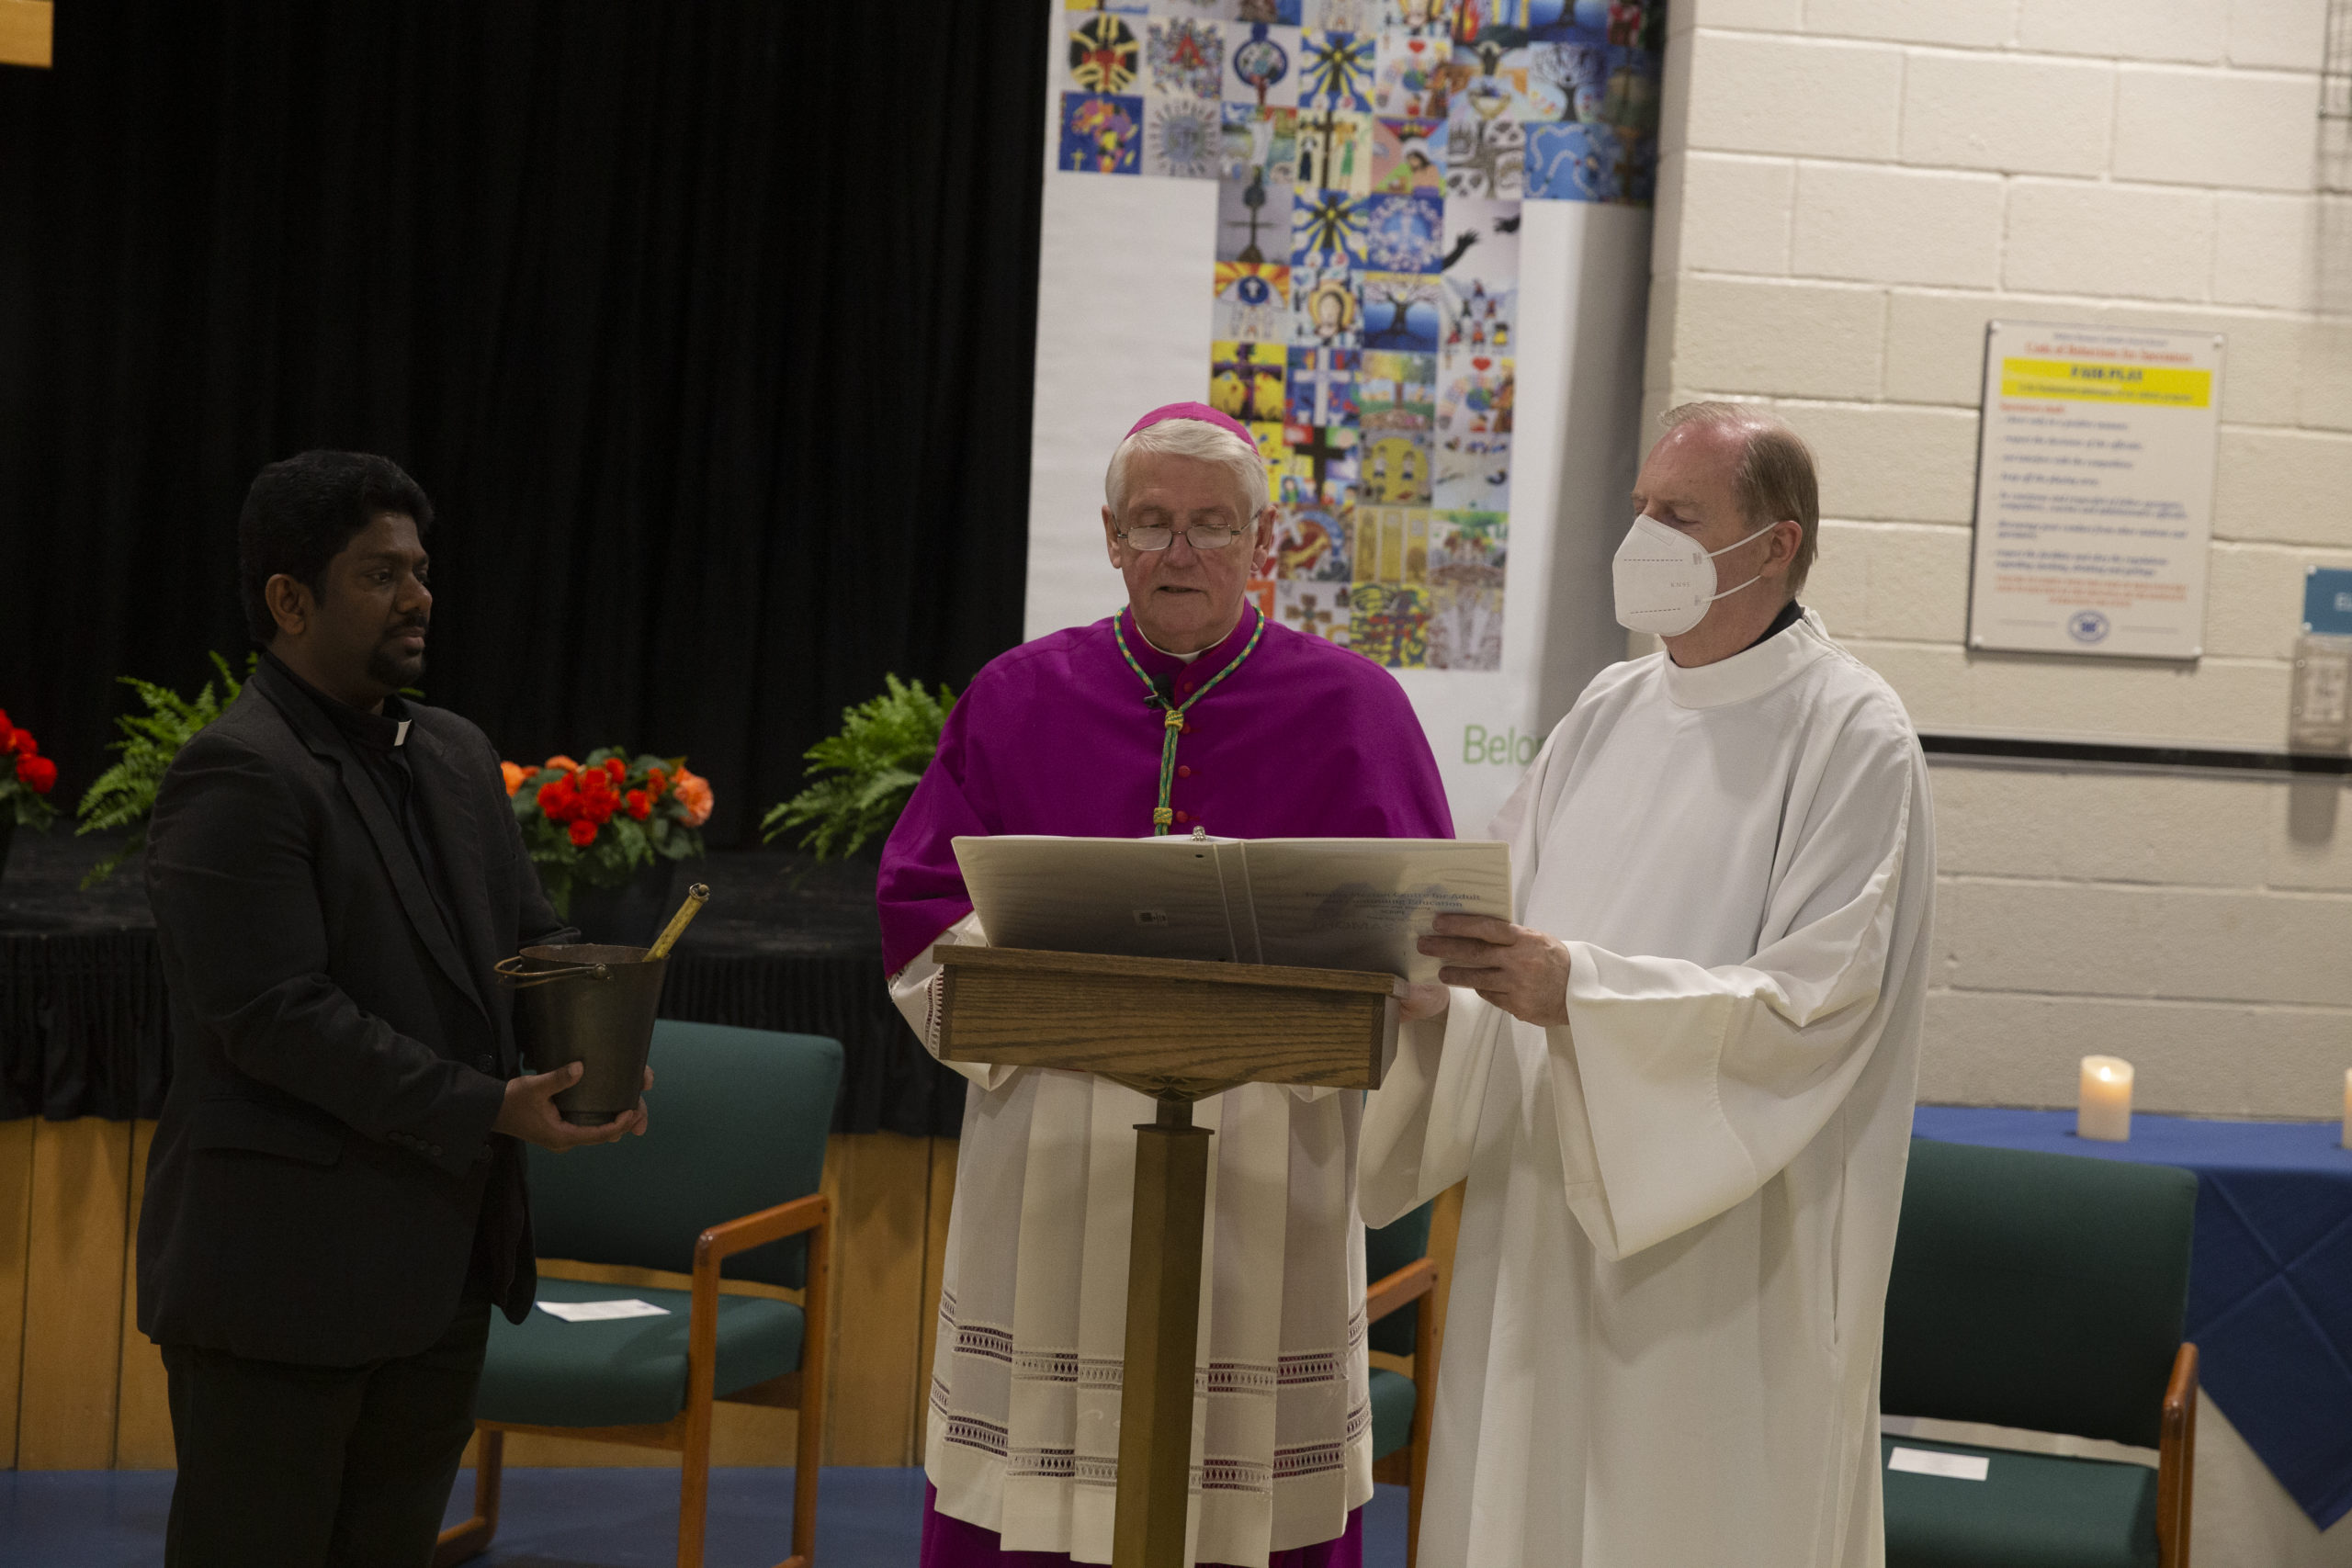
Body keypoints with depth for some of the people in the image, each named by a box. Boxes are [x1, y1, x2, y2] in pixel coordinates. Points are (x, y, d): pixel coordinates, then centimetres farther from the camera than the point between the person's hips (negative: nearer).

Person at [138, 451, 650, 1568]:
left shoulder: (456, 756, 13)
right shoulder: (237, 775, -14)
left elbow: (532, 941, 16)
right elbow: (274, 1017, -20)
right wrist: (490, 1108, -21)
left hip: (442, 1257, 8)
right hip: (283, 1267, -8)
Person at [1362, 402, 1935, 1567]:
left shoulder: (1851, 737, -7)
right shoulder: (1608, 714, 12)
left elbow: (1812, 1004, -17)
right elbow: (1508, 919, 10)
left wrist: (1576, 989, -25)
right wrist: (1425, 952, -12)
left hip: (1723, 1260, -6)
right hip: (1544, 1228, 6)